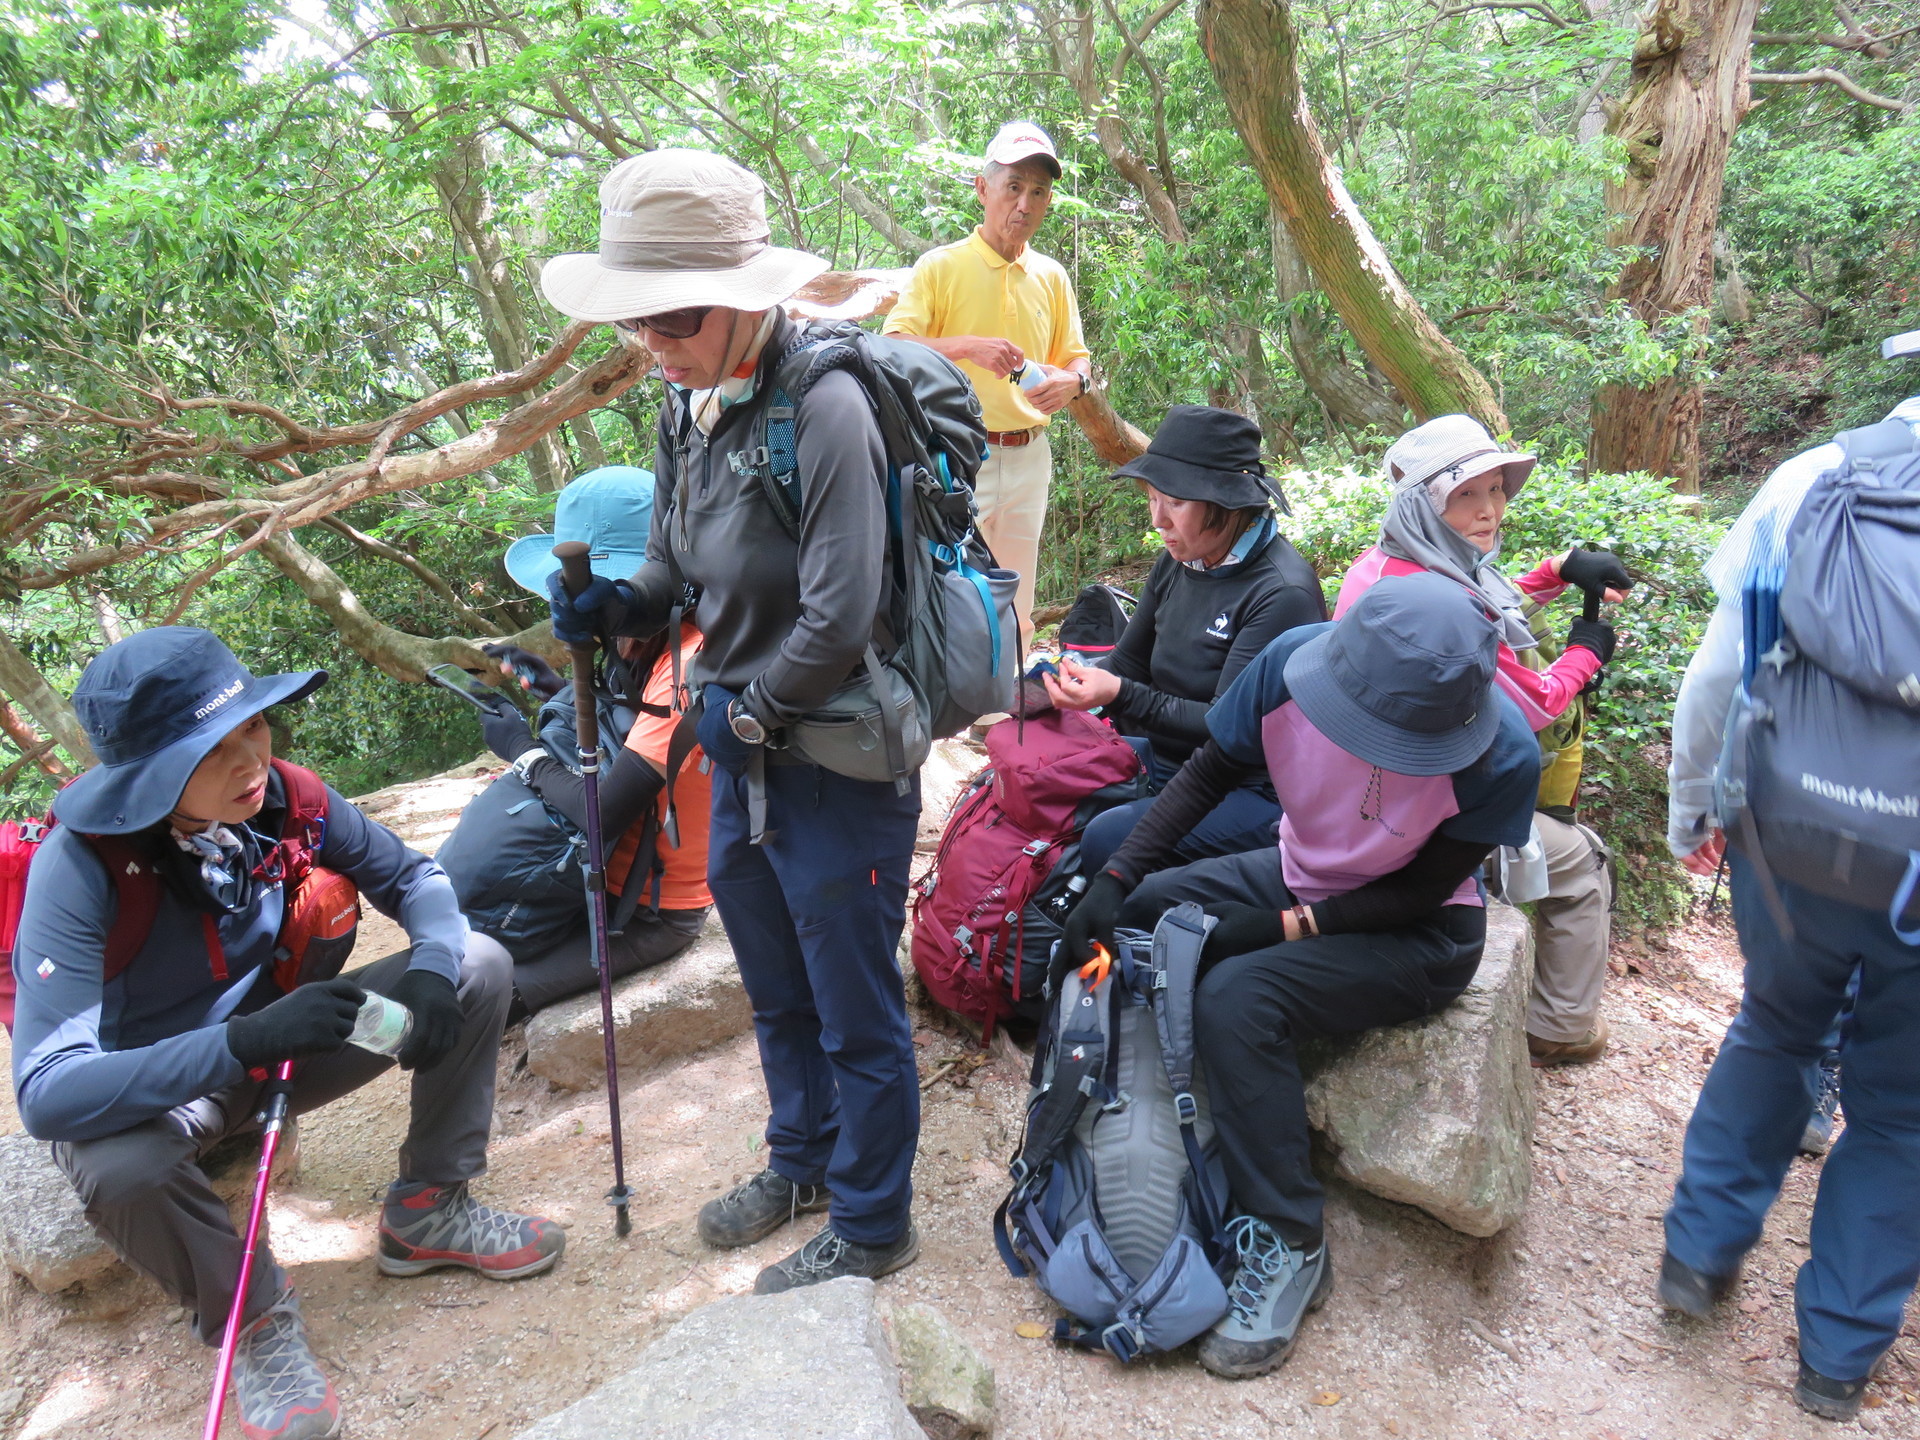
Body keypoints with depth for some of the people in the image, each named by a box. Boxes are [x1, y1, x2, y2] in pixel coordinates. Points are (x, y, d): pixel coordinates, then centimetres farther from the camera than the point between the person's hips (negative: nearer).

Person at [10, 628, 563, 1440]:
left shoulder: (283, 798, -18)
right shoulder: (82, 864, -29)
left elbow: (412, 879, -3)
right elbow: (46, 1093, -35)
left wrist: (432, 970, -25)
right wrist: (244, 1042, -47)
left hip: (276, 1031, 4)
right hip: (147, 1090, -4)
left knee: (479, 967, -12)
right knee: (116, 1167, -40)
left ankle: (427, 1212, 4)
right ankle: (249, 1314, -7)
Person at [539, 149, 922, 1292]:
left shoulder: (822, 407, -23)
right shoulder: (688, 403, 4)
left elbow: (839, 619, -26)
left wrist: (756, 713, -12)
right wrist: (614, 606, -5)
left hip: (837, 761, -8)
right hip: (741, 759, 9)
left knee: (856, 1010, 10)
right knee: (777, 988, 25)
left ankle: (871, 1226, 33)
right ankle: (803, 1159, 50)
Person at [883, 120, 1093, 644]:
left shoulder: (1052, 276, 13)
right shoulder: (940, 266, -2)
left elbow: (1078, 359, 18)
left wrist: (1072, 381, -6)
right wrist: (967, 346, -25)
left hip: (1028, 458, 5)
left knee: (1016, 609, 10)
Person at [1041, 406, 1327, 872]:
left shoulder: (1283, 593, -20)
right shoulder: (1178, 563, 4)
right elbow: (1129, 662, 13)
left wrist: (1122, 696, -32)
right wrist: (1054, 692, -6)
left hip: (1249, 791, -7)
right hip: (1168, 762, 8)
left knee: (1108, 841, -29)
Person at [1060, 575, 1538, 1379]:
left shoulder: (1503, 756, -29)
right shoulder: (1296, 663, -22)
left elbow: (1422, 889, -17)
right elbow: (1209, 775, -7)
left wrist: (1285, 926, -25)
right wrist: (1117, 878, -17)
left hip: (1417, 935, -5)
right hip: (1297, 874, 5)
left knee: (1237, 996, -29)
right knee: (1116, 926, -8)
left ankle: (1290, 1247, -10)